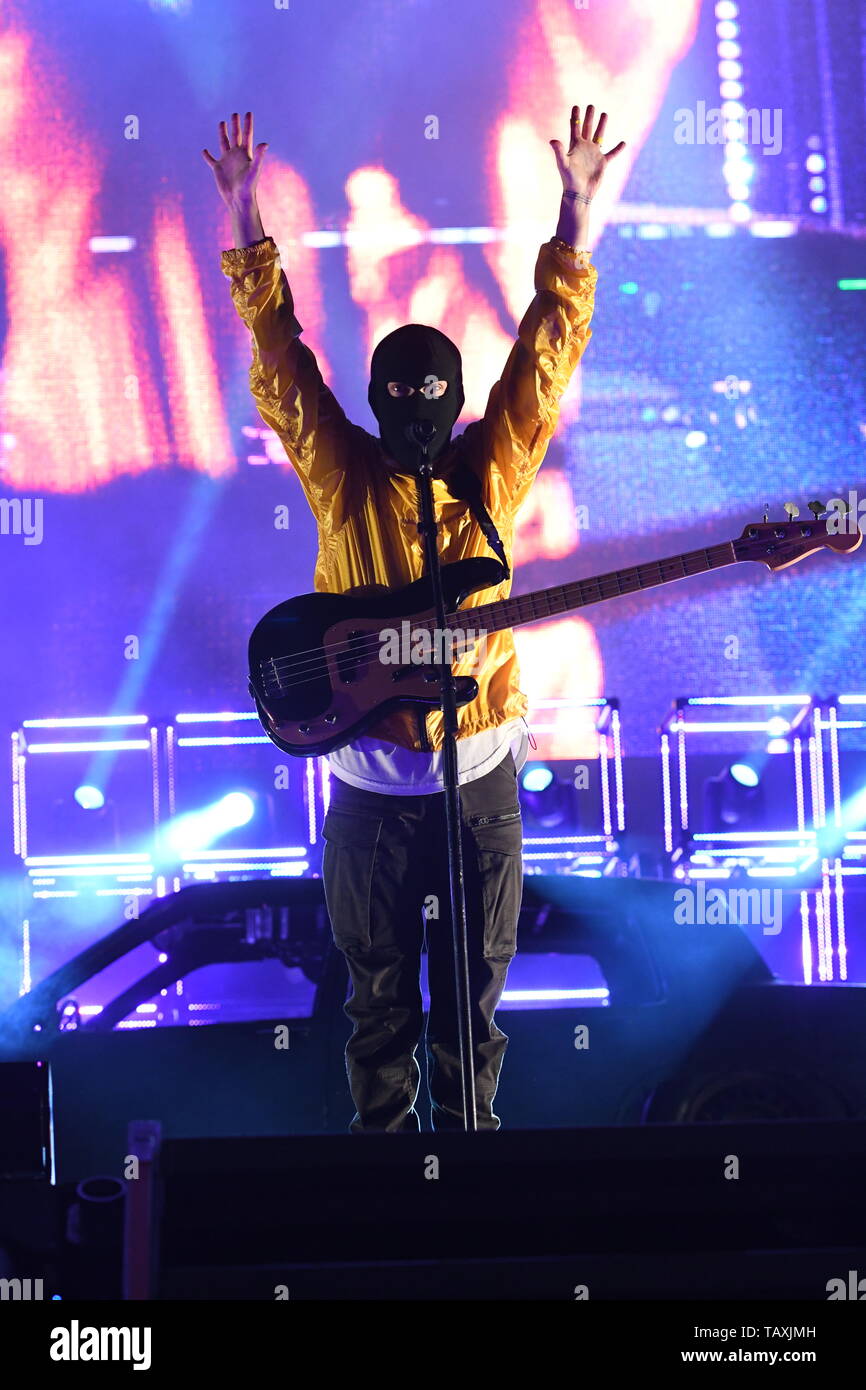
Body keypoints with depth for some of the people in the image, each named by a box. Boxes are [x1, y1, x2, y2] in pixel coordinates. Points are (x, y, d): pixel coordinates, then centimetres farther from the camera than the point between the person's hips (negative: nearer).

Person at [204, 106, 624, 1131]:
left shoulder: (492, 470, 2)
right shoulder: (342, 475, -1)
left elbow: (550, 341, 2)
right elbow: (279, 351, -1)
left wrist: (576, 208, -1)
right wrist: (245, 215, -4)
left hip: (480, 776, 1)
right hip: (371, 783, -1)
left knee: (473, 990, 11)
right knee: (379, 992, 9)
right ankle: (383, 1137, 24)